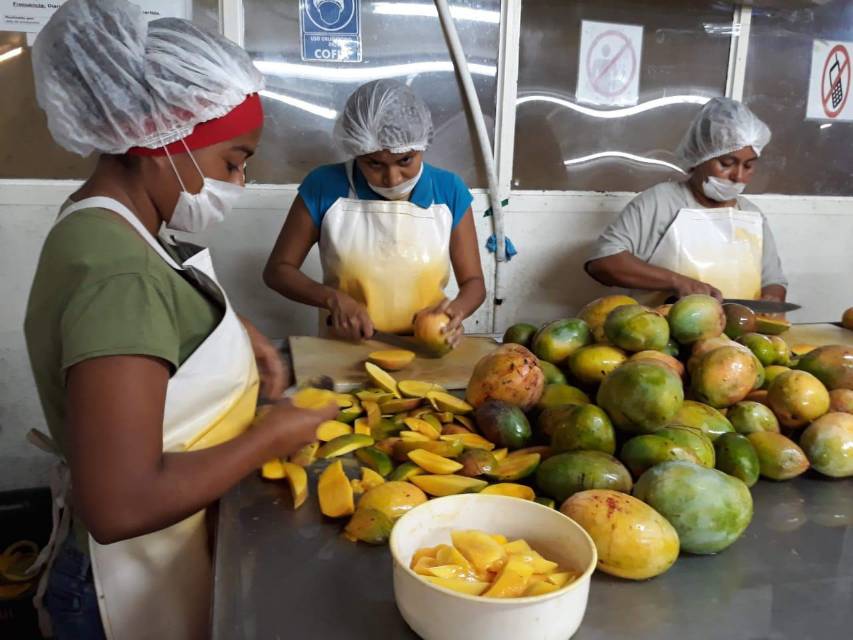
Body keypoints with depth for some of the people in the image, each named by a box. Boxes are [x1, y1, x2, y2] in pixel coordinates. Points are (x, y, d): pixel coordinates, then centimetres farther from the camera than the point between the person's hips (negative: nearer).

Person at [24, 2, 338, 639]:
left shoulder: (111, 225, -2)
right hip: (134, 579, -8)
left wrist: (238, 331, 6)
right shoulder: (117, 278, -32)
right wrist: (273, 436, -23)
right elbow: (121, 505, -36)